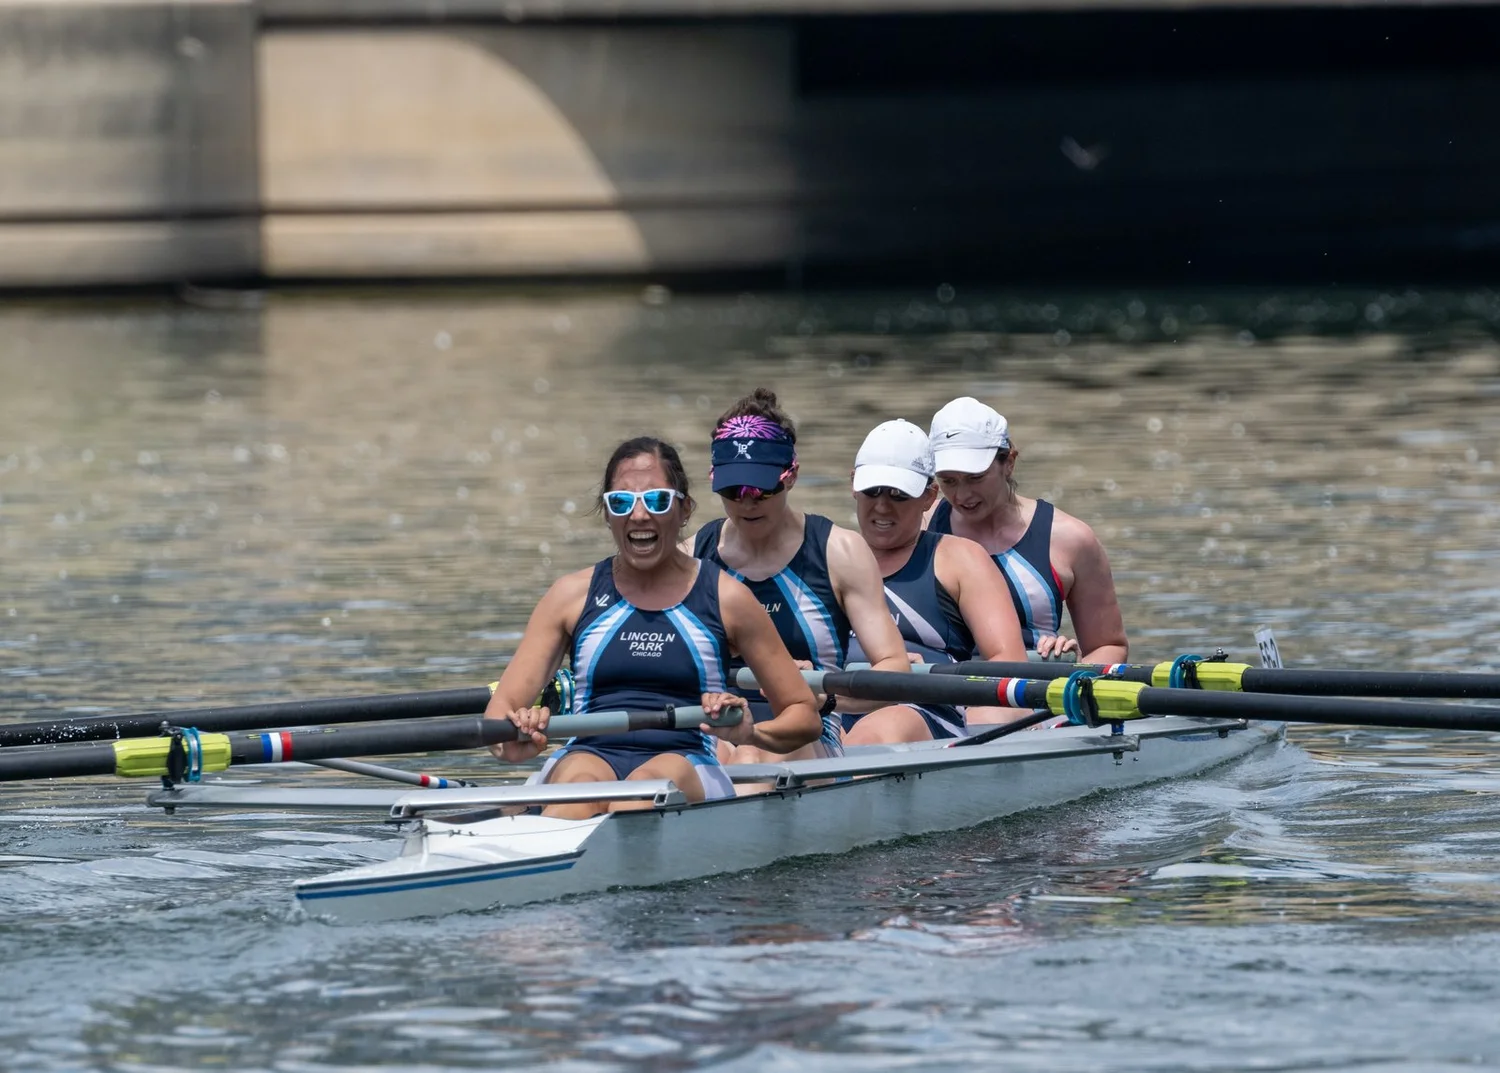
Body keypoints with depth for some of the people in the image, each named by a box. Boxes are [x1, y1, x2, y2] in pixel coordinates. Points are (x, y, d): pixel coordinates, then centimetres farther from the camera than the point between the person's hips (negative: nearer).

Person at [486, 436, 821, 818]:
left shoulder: (725, 598, 13)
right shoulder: (573, 595, 16)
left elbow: (806, 718, 15)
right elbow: (500, 710, 10)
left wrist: (749, 733, -9)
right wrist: (512, 744, -17)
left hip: (688, 772, -1)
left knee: (655, 778, -38)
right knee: (581, 780, -37)